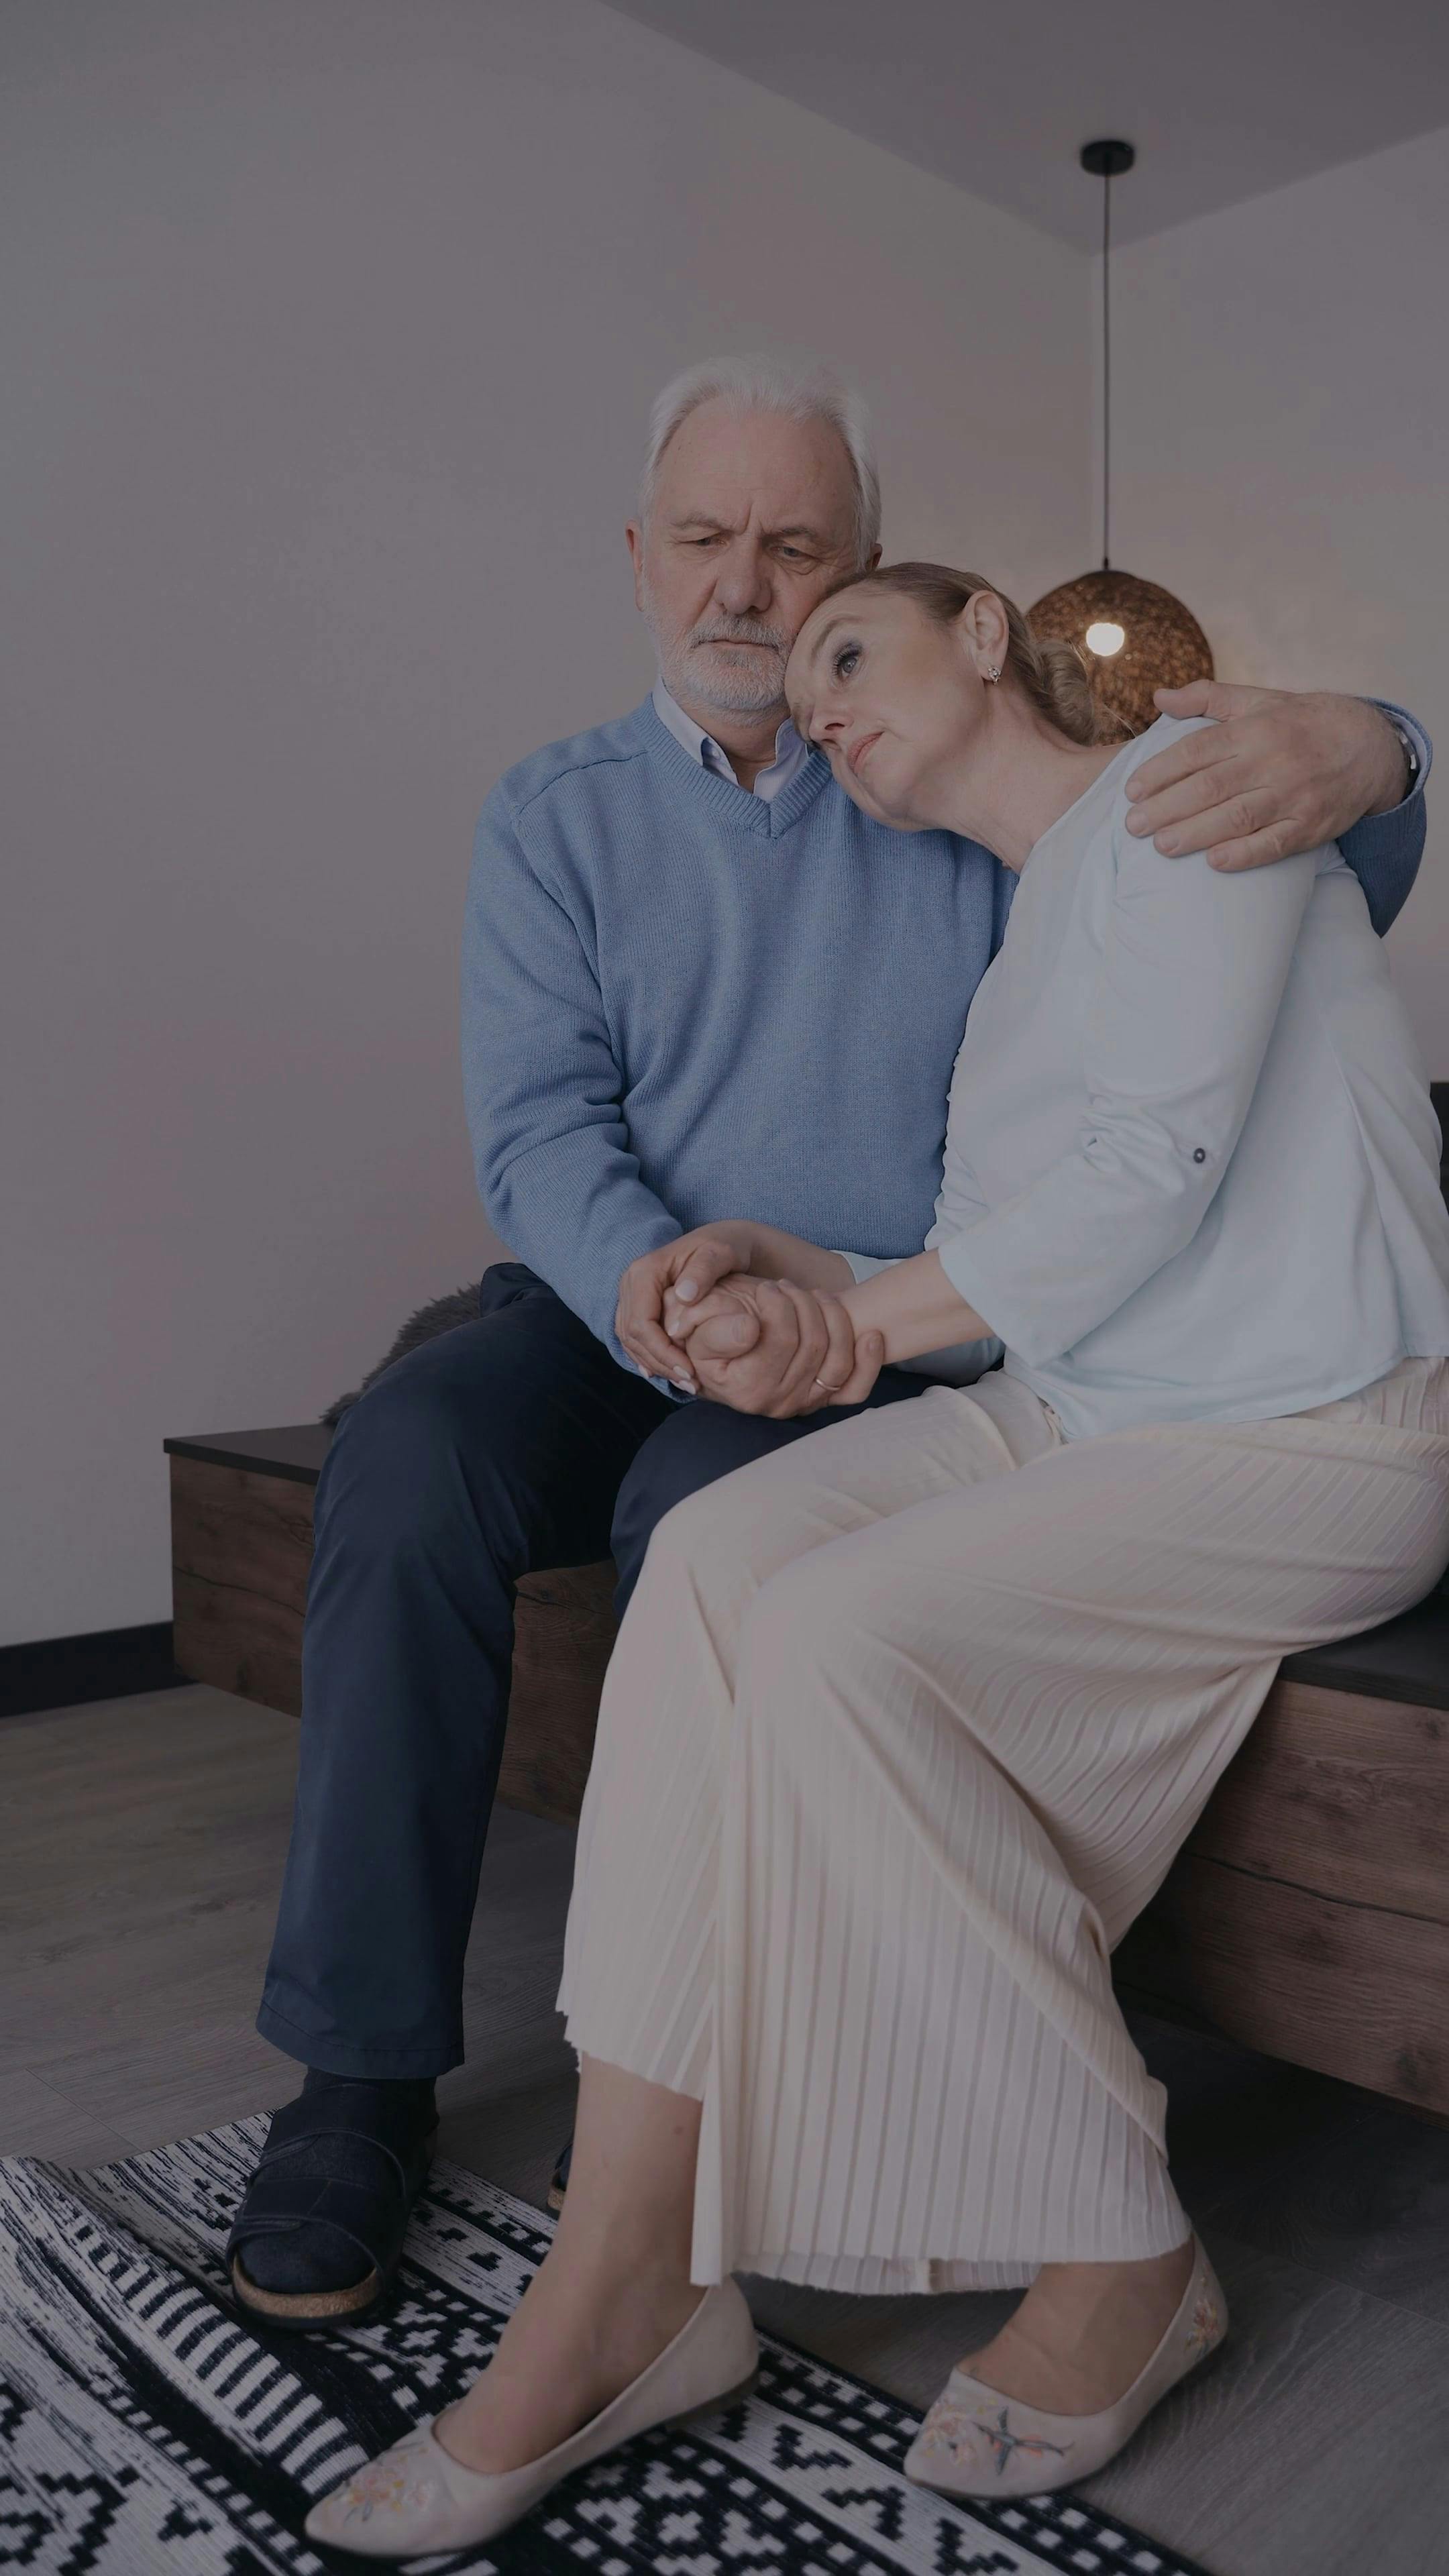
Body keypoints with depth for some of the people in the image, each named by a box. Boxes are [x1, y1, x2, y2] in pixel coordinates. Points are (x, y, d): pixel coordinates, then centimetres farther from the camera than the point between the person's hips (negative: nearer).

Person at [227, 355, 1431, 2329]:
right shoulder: (557, 815, 9)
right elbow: (536, 1124, -4)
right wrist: (653, 1287, -27)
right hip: (607, 1316, 2)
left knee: (706, 1500, -33)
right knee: (409, 1456, -28)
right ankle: (361, 2073, -18)